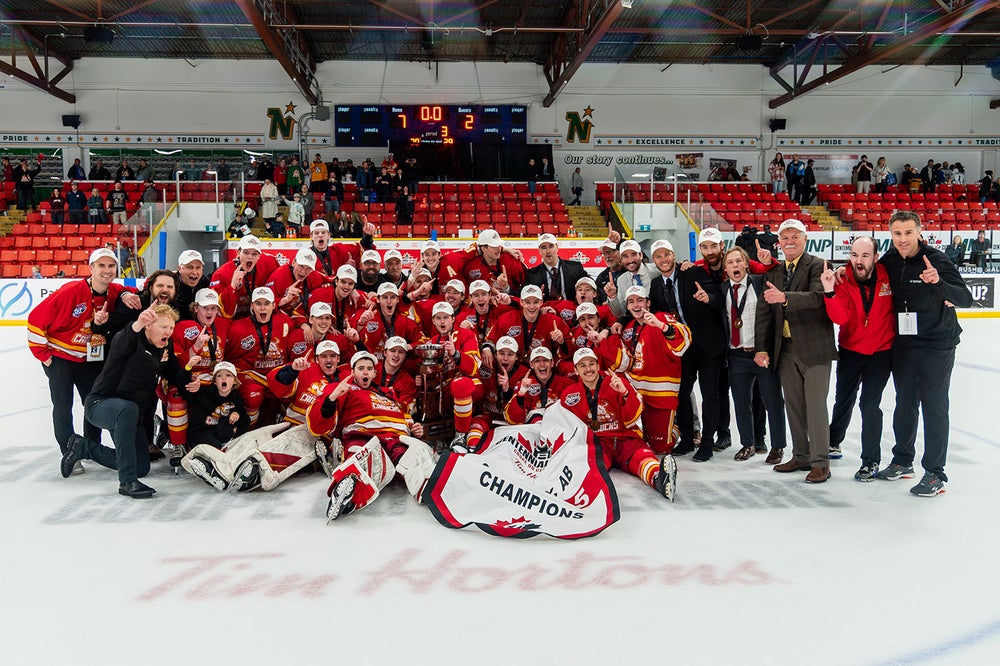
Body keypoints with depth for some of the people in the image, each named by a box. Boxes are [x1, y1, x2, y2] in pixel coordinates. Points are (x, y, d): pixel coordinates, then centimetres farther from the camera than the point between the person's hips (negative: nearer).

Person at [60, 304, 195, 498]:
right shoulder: (132, 340, -20)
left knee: (142, 467, 10)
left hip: (129, 413, 8)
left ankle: (83, 447, 29)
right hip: (100, 404, -8)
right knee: (128, 409, -43)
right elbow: (120, 345, -45)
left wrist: (190, 381, -8)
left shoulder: (165, 349, 2)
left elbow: (175, 374, 15)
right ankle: (127, 482, -36)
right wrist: (137, 325, -66)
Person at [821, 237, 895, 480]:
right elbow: (840, 317, -26)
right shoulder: (842, 279, -14)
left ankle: (871, 461, 8)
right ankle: (833, 441, 42)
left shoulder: (888, 276, -13)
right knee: (844, 400, 17)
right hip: (850, 350, 1)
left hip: (881, 351, -1)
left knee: (870, 404, -6)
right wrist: (830, 291, -39)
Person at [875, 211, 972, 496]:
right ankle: (902, 461, 30)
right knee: (904, 405, 16)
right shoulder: (889, 261, 0)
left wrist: (939, 283, -41)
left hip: (936, 347, -5)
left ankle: (935, 473, 8)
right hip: (903, 346, 5)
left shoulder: (936, 260, -15)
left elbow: (966, 299, -22)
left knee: (934, 408, -1)